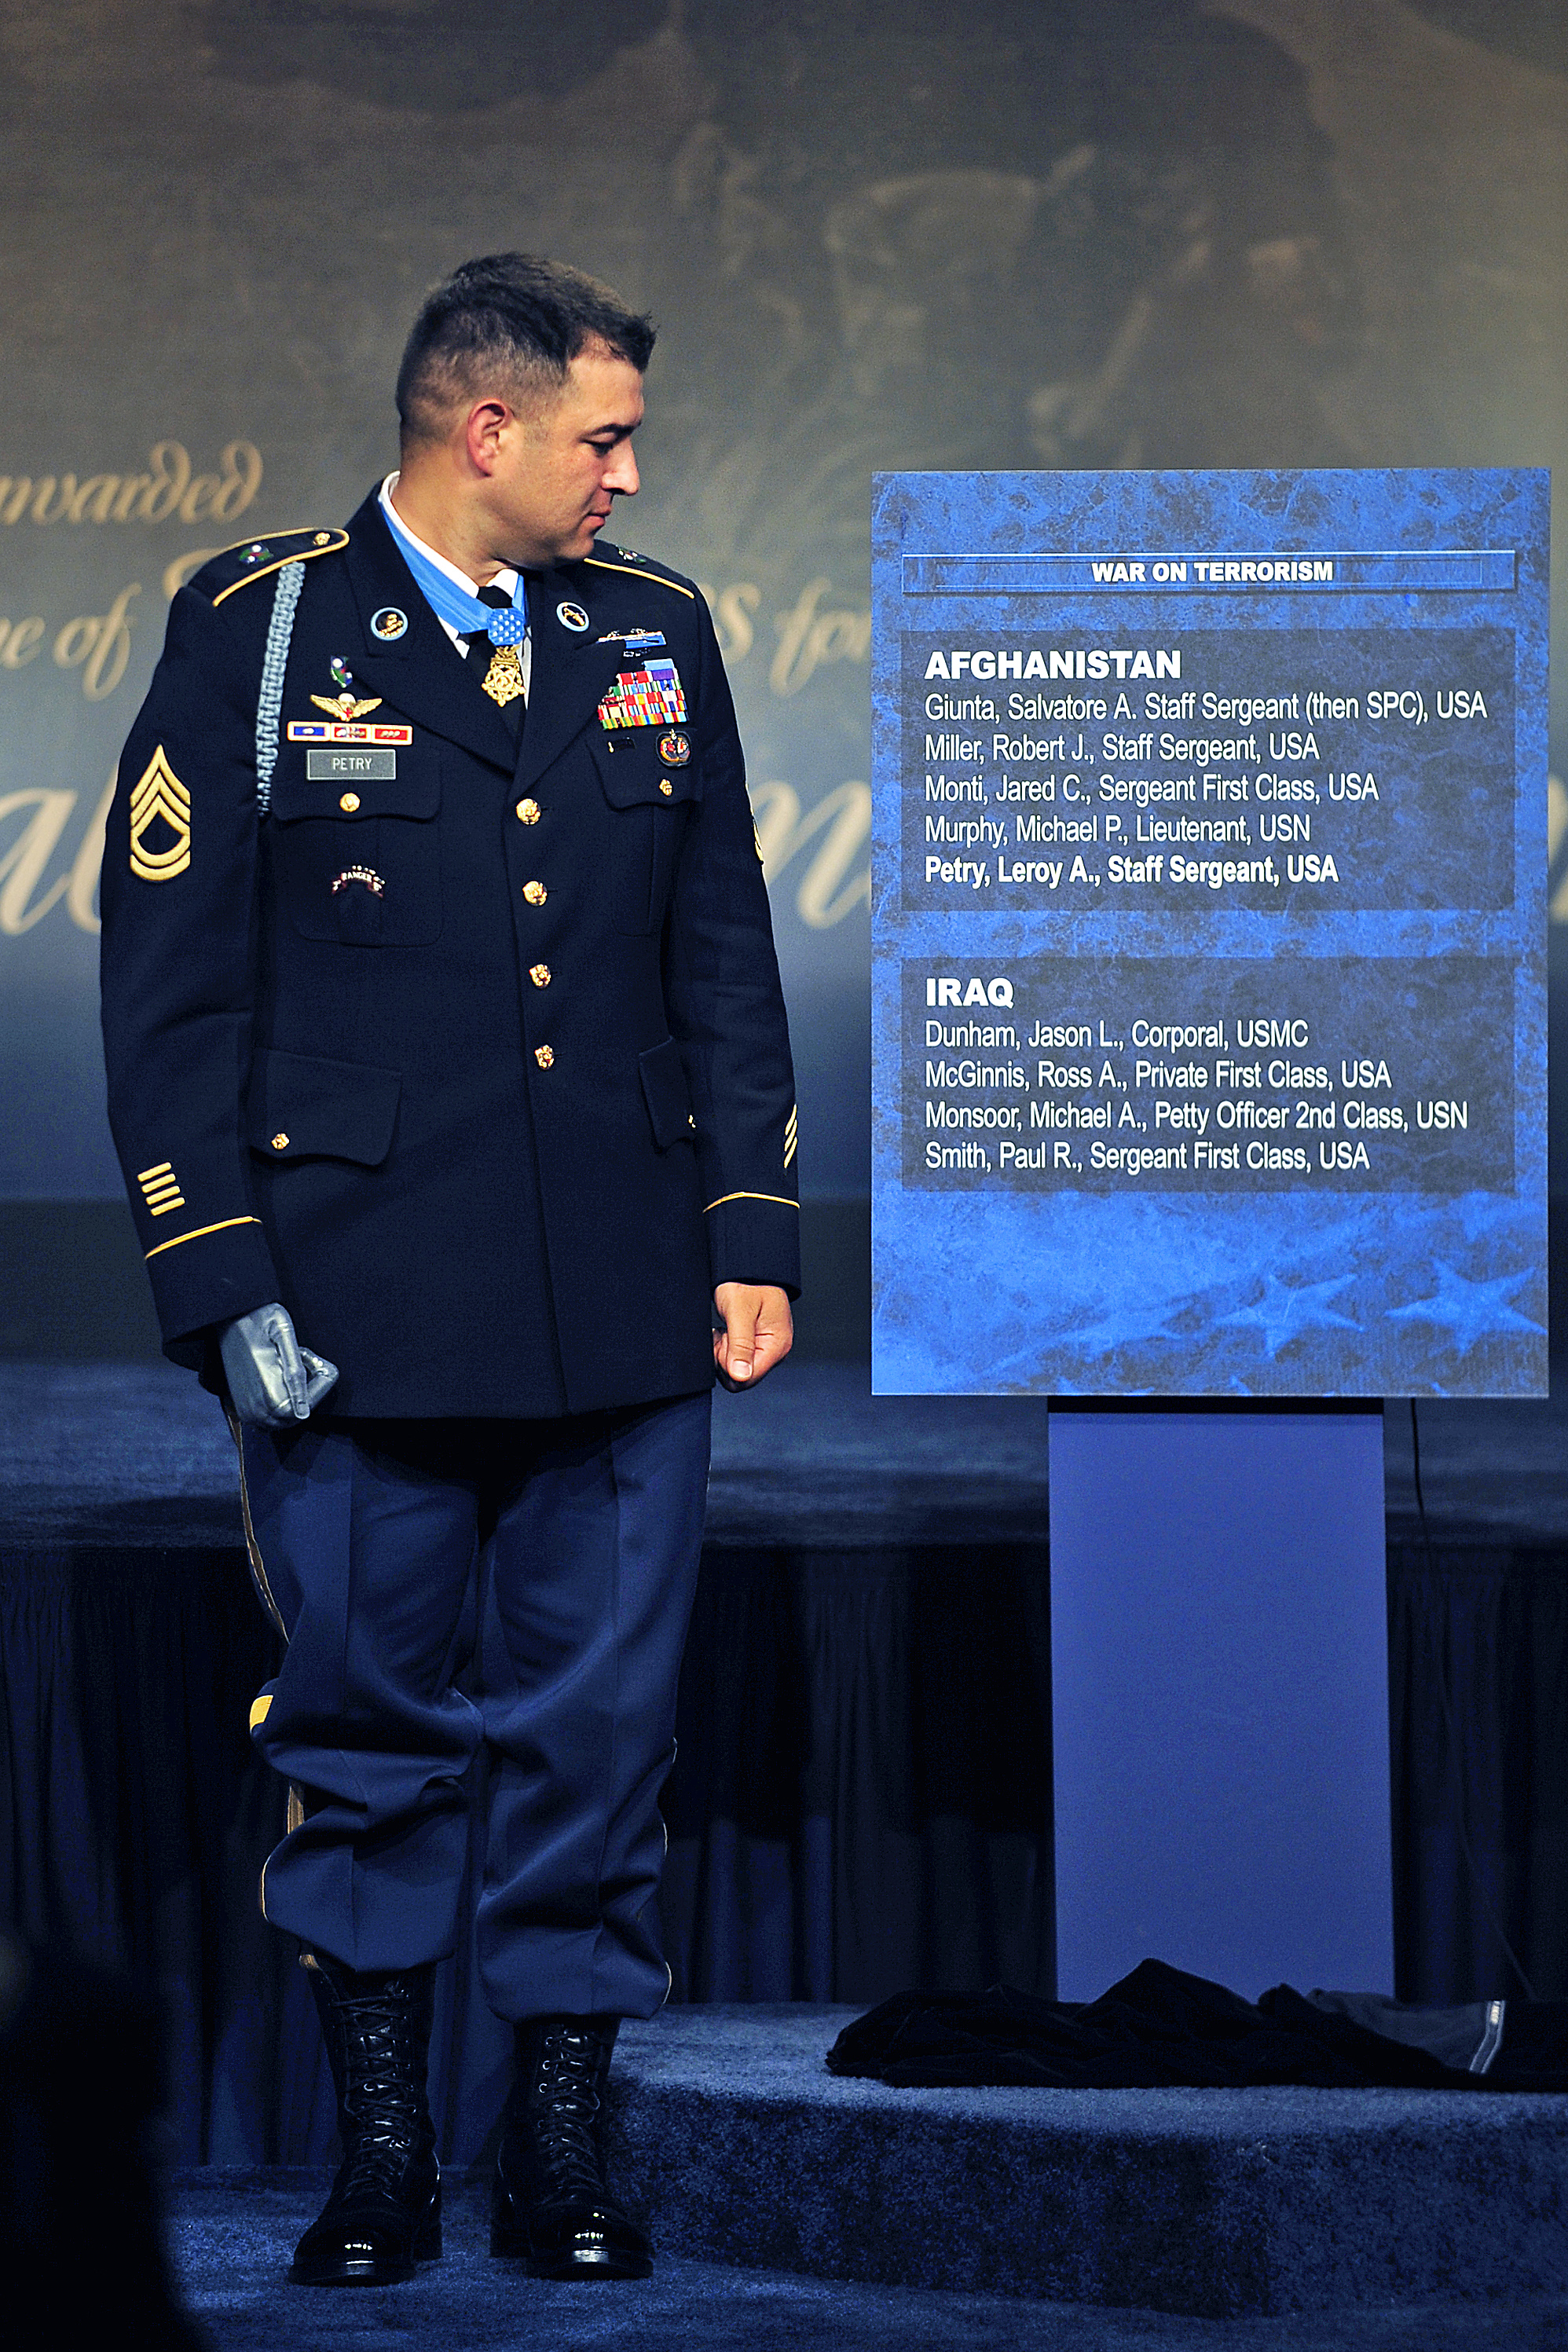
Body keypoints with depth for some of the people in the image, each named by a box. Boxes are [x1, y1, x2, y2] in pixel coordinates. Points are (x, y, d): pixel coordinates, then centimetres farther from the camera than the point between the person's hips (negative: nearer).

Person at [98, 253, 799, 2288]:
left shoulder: (656, 633, 11)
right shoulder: (255, 635, -1)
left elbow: (725, 961, 15)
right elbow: (170, 992, -2)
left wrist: (752, 1234, 8)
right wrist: (221, 1289, -7)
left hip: (625, 1317, 3)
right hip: (366, 1315, -3)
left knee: (602, 1728, 4)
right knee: (367, 1730, 4)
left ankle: (562, 2145, 15)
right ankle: (380, 2153, 16)